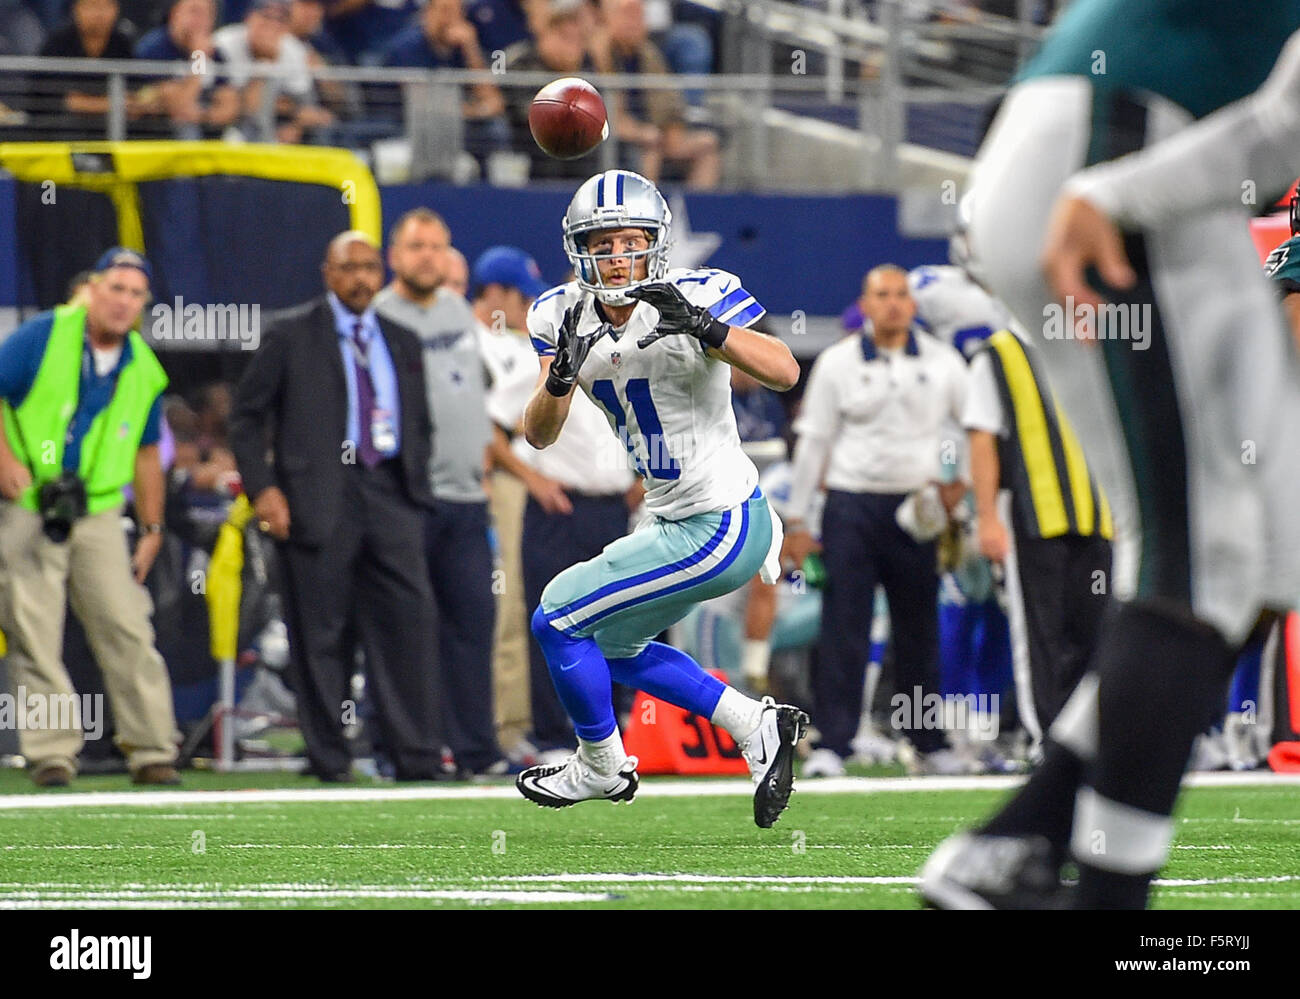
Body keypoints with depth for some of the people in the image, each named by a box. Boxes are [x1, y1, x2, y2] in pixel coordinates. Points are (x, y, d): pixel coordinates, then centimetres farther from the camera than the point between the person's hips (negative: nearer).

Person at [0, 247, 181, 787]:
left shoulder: (145, 372, 7)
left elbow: (145, 453, 18)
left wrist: (152, 529, 15)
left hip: (98, 514, 3)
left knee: (127, 627, -4)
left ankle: (152, 751, 0)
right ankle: (51, 753, 0)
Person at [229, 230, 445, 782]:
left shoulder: (402, 343, 17)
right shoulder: (292, 336, 5)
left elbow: (421, 423, 24)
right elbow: (246, 416, 4)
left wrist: (416, 487, 10)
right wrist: (262, 489, -7)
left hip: (389, 493, 3)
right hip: (318, 499, -3)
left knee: (408, 618, -7)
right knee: (321, 632, -2)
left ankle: (417, 756, -5)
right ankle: (328, 758, 5)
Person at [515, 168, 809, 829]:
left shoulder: (698, 296, -19)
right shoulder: (566, 316, -1)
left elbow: (784, 372, -30)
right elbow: (539, 435, -8)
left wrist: (704, 327, -43)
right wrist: (560, 377, -28)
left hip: (717, 528, -8)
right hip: (676, 520, 8)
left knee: (558, 621, -1)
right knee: (611, 647, 22)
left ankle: (603, 769, 22)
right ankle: (758, 727, 24)